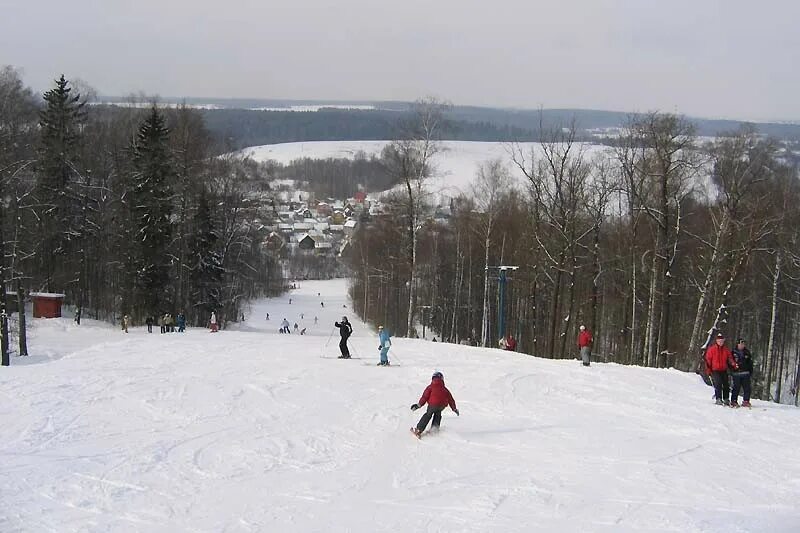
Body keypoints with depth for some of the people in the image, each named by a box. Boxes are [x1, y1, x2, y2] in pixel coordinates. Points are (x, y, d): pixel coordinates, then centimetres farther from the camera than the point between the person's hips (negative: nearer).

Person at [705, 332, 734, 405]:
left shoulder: (726, 350, 10)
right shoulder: (711, 349, 0)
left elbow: (730, 358, 9)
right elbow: (708, 360, 1)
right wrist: (708, 370, -4)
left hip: (724, 370, 4)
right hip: (715, 370, -4)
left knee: (726, 385, 4)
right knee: (718, 384, -14)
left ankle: (726, 399, 14)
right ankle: (718, 399, -11)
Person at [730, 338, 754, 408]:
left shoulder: (747, 352, 14)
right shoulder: (733, 352, 4)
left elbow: (750, 362, 18)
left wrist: (751, 371, 11)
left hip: (746, 373, 3)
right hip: (736, 373, -3)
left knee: (747, 388, 0)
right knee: (736, 388, -5)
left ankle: (746, 401, 6)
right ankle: (734, 401, 2)